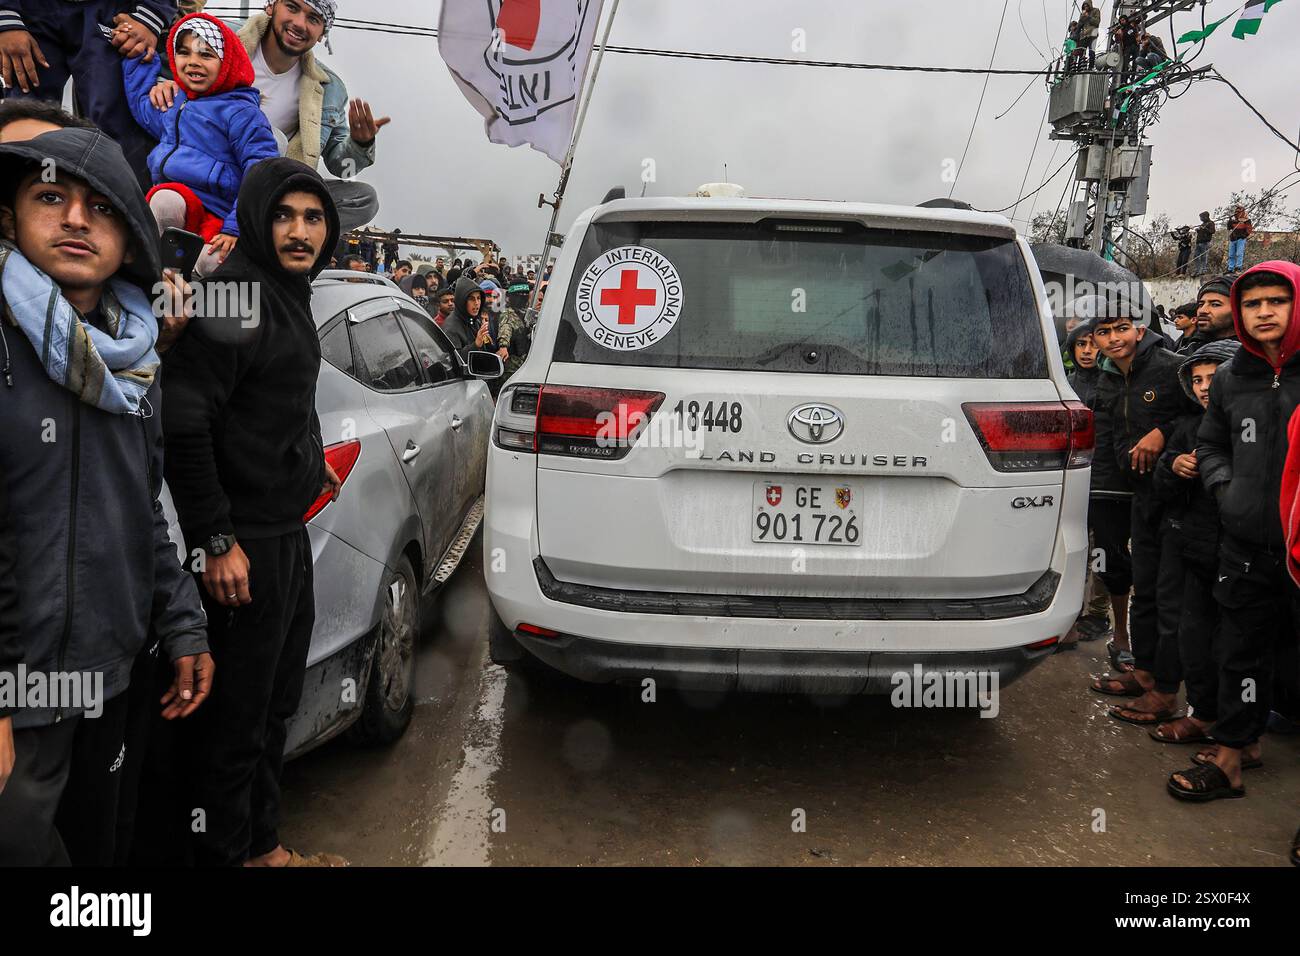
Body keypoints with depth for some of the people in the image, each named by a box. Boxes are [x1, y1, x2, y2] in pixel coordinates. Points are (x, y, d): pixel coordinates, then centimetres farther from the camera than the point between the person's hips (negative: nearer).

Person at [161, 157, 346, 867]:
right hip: (248, 545, -10)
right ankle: (225, 855, 20)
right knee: (237, 721, 2)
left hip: (290, 534, 10)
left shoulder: (289, 292, 13)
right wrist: (217, 541, -23)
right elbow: (183, 423, -23)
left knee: (276, 706, 20)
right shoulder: (235, 293, -17)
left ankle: (265, 847, 37)